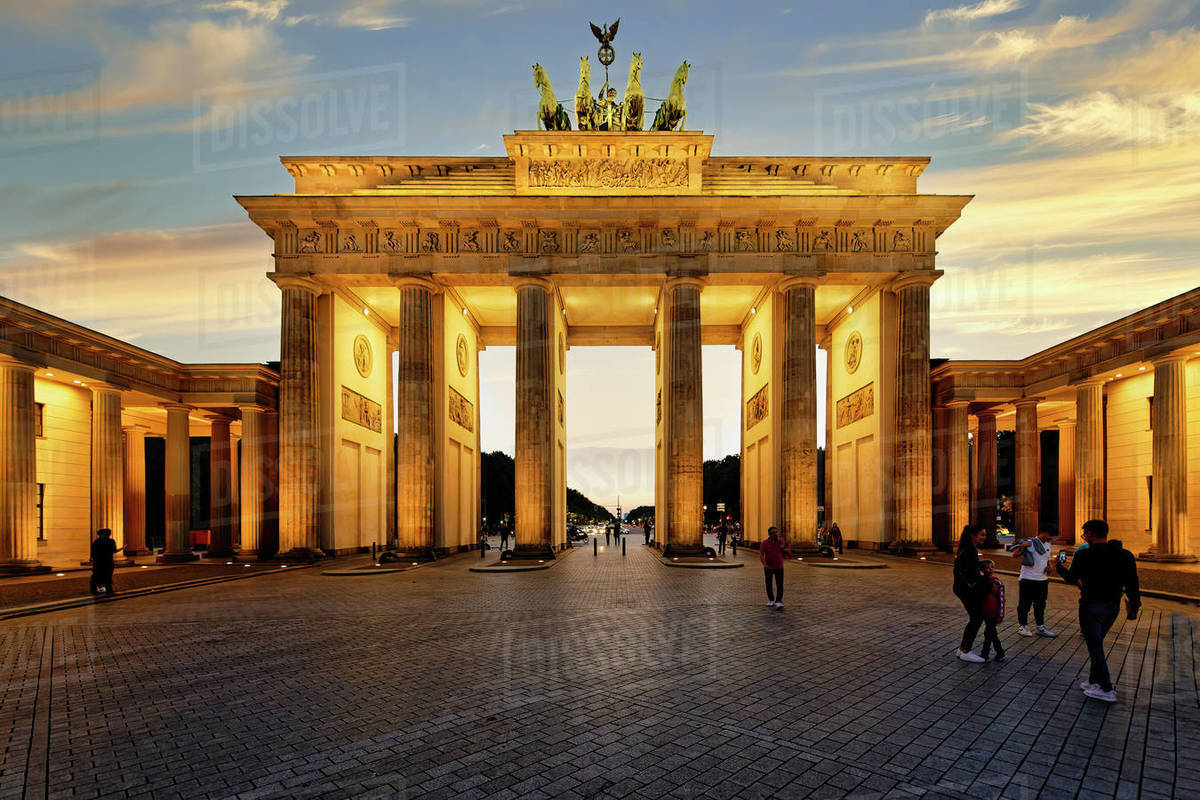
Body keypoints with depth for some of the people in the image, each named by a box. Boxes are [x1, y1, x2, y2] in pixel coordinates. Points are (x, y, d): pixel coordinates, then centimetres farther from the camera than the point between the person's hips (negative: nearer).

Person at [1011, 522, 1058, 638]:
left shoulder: (1047, 544, 11)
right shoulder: (1030, 543, -14)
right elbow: (1014, 555, -20)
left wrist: (1048, 567, 5)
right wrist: (1022, 546, -36)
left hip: (1042, 580, 7)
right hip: (1028, 580, -7)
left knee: (1041, 604, 14)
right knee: (1025, 604, 1)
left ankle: (1041, 627, 24)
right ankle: (1023, 626, 13)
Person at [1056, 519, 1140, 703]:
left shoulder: (1084, 555, -13)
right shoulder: (1125, 555, 0)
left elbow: (1071, 578, 0)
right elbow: (1132, 584, 0)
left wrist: (1059, 566, 19)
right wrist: (1133, 607, 8)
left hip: (1091, 607, -6)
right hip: (1113, 608, 6)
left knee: (1095, 647, 3)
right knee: (1096, 644, 20)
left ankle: (1107, 690, 4)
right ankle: (1094, 681, 26)